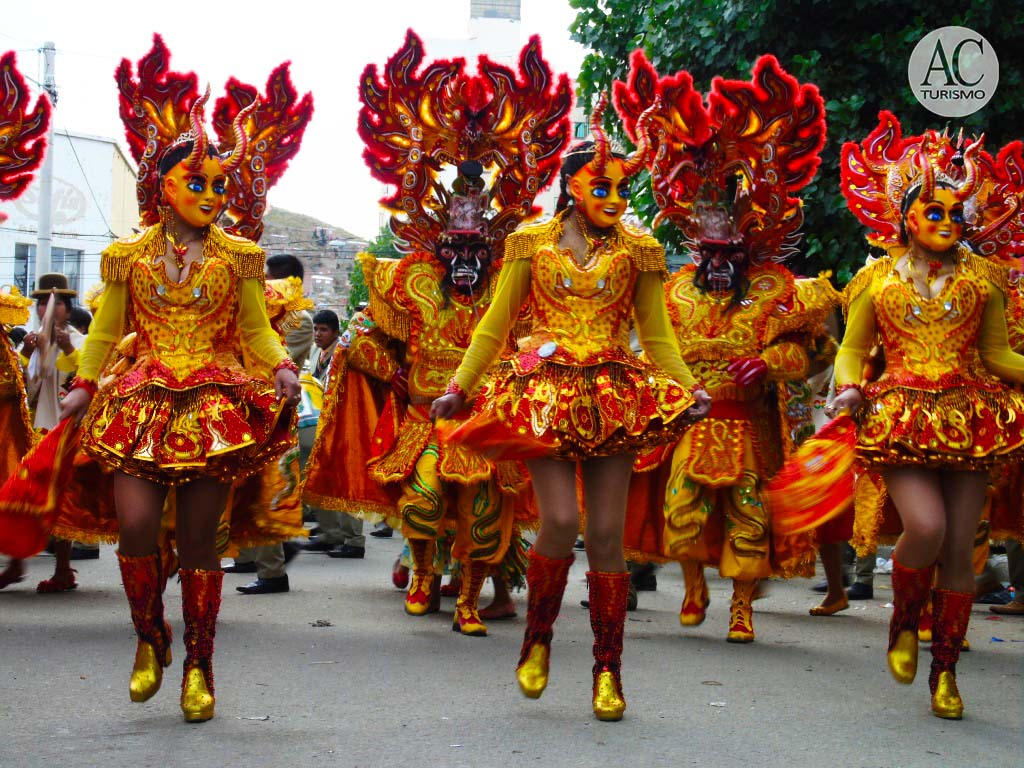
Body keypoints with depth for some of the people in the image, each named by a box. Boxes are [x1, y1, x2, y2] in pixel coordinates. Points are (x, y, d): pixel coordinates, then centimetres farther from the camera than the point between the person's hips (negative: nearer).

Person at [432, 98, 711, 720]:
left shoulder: (637, 251, 8)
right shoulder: (533, 244, 6)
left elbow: (658, 337, 9)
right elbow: (494, 326, 9)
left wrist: (689, 389, -7)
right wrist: (459, 388, 0)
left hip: (613, 398, 1)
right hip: (544, 392, -1)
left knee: (606, 535, -2)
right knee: (561, 522, -15)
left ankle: (609, 672, 8)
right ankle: (537, 640, 11)